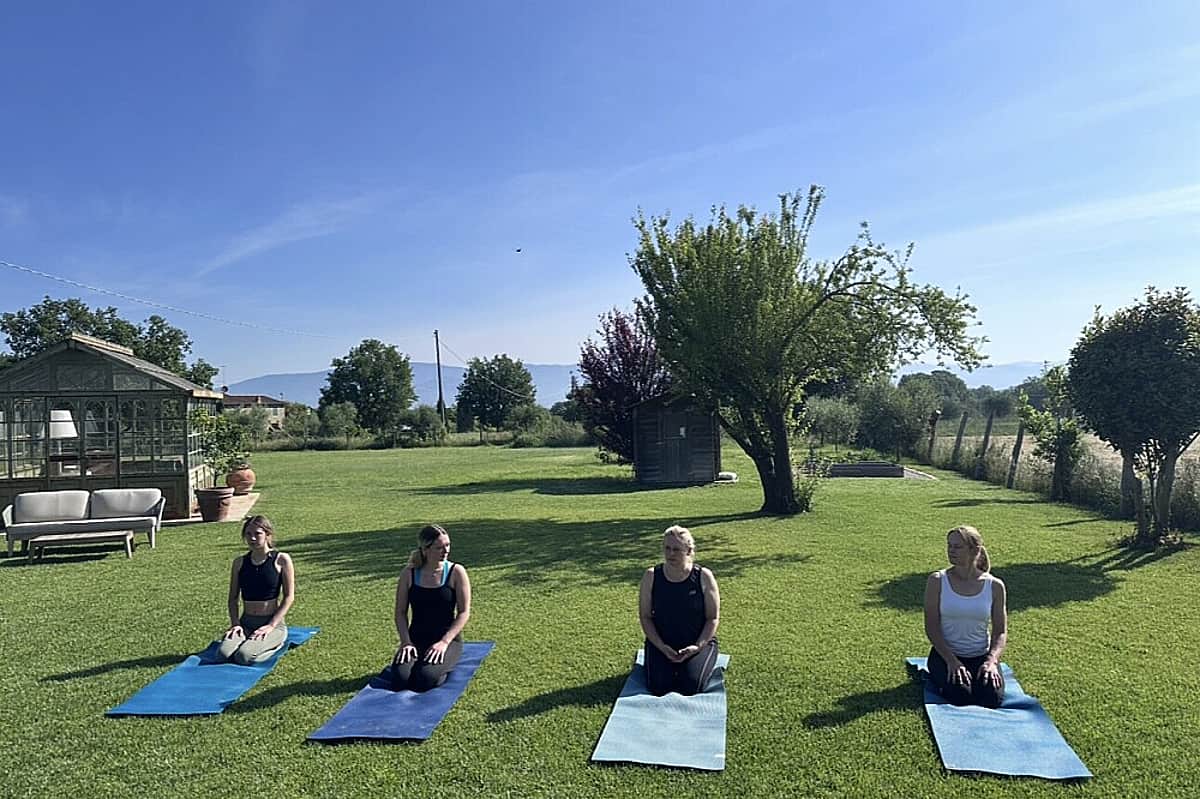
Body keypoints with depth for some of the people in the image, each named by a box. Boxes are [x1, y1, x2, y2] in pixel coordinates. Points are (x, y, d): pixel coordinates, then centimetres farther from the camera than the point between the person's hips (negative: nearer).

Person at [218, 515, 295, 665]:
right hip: (245, 623, 4)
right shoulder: (239, 562, 8)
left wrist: (271, 626, -13)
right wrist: (235, 623, -5)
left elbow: (289, 596, -7)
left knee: (244, 656, -28)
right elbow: (233, 598, 11)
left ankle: (275, 644, 2)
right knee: (224, 652, -25)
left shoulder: (281, 560, -5)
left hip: (272, 623, -4)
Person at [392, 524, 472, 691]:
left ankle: (442, 667, 6)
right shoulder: (409, 574, -1)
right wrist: (406, 642, -11)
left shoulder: (456, 572, -7)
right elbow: (401, 612, 3)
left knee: (425, 678, -29)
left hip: (448, 639, -2)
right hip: (416, 638, 3)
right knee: (400, 679, -24)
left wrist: (444, 642, -17)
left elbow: (464, 612, -7)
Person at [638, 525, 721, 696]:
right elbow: (645, 616, -3)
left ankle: (693, 663, 12)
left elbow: (713, 618, -4)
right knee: (658, 687, -20)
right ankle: (668, 665, 14)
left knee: (690, 686, -22)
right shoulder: (651, 576, -6)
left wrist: (698, 646, -17)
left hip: (699, 642, -1)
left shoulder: (704, 577, -9)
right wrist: (662, 647, -14)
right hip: (660, 643, 1)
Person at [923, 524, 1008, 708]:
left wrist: (991, 661, -17)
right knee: (960, 695, -27)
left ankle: (981, 673, 10)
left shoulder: (994, 586, -3)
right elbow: (931, 627, -9)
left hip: (981, 655, 2)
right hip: (945, 653, -2)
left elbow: (1000, 632, 0)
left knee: (992, 698, -23)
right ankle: (939, 678, 6)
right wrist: (952, 661, -19)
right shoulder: (937, 581, -8)